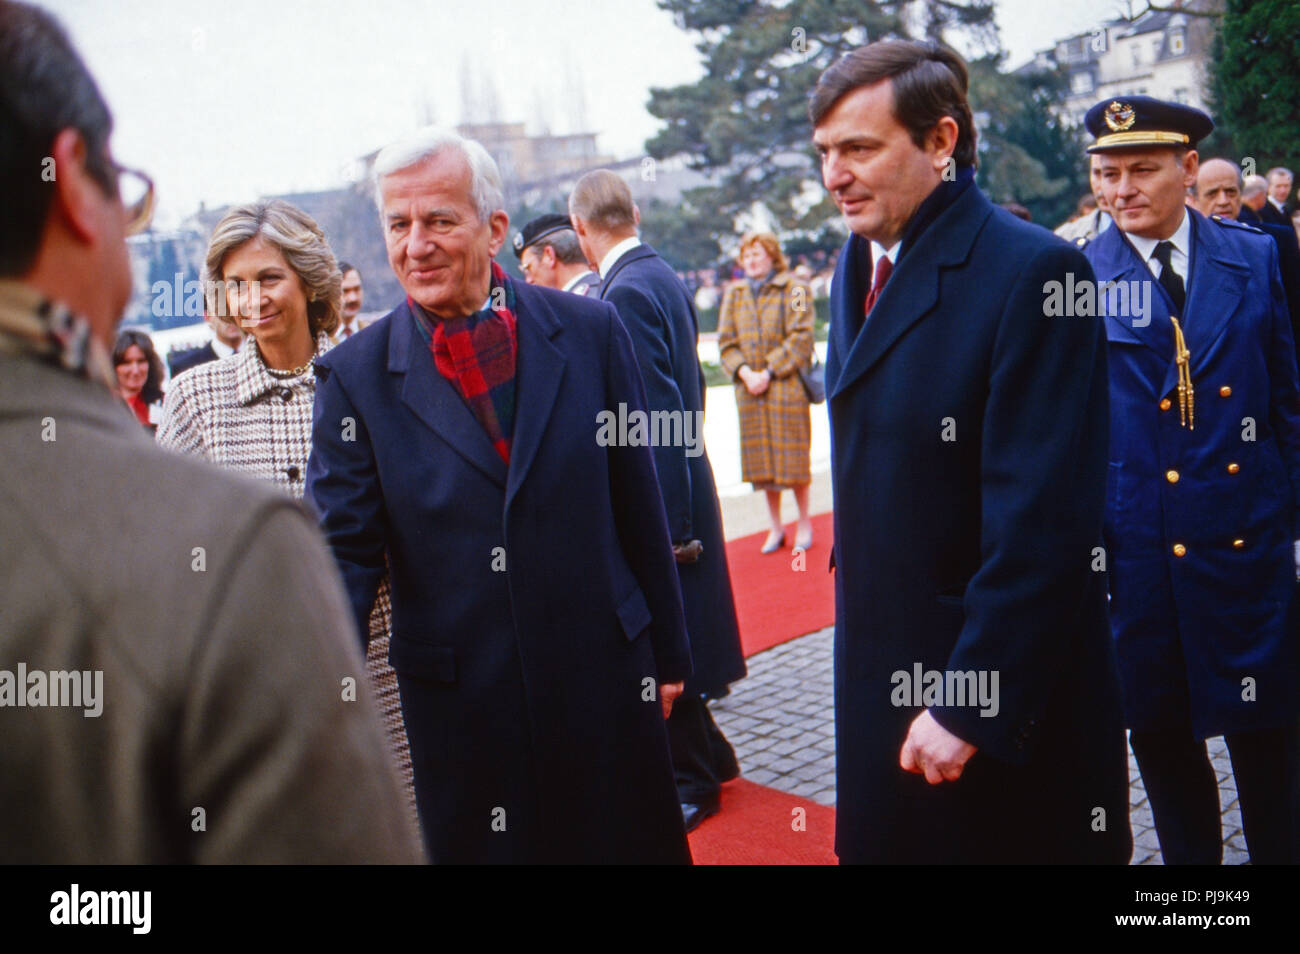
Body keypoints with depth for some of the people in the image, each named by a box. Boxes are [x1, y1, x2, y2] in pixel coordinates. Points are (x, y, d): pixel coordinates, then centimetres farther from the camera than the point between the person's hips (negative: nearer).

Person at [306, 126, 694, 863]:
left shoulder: (590, 331, -3)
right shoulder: (357, 377, -4)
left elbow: (640, 505, 2)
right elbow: (343, 551, -7)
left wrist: (668, 653, 6)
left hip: (604, 674, 1)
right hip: (457, 704, 0)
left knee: (632, 839, 16)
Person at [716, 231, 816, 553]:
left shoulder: (794, 290, -1)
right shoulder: (734, 295, 11)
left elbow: (801, 337, -9)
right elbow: (726, 342, 8)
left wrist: (768, 372, -15)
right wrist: (745, 372, -9)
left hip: (786, 386, -4)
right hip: (750, 390, 4)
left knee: (792, 456, 0)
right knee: (762, 459, 7)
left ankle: (804, 522, 15)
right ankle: (775, 526, 18)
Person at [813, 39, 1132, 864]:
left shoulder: (1032, 272, -19)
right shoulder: (860, 267, 8)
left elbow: (1040, 522, -22)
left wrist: (969, 705, -21)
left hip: (1004, 701, -7)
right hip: (885, 674, 8)